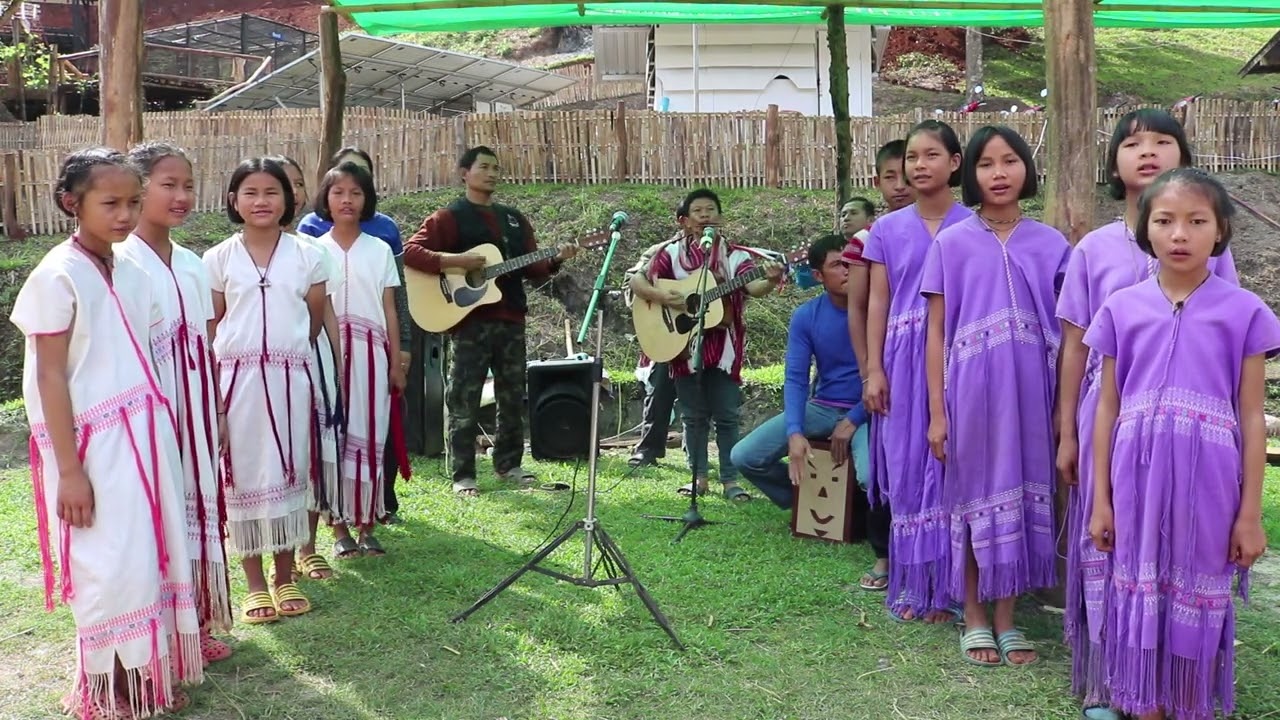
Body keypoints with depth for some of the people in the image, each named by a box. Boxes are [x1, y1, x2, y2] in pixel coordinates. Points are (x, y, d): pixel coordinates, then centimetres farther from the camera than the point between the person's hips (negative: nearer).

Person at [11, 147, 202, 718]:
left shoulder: (130, 272, 8)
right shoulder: (57, 276, -11)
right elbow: (50, 378, -12)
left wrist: (156, 437, 9)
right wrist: (69, 470, -14)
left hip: (143, 435, 7)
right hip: (95, 445, -6)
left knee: (151, 552, 11)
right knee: (110, 564, 1)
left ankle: (147, 674, 26)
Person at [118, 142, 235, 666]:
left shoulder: (192, 264, 9)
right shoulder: (122, 263, -11)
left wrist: (218, 412, 13)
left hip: (195, 408, 7)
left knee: (198, 505, 13)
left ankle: (199, 623, 27)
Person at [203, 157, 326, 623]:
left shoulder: (306, 255, 2)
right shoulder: (218, 259, 2)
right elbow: (209, 326, 6)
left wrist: (287, 350, 11)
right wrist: (212, 387, 4)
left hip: (290, 379, 1)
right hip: (236, 378, 0)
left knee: (288, 473, 6)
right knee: (243, 475, 3)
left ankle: (285, 579, 18)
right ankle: (255, 584, 14)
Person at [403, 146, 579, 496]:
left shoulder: (514, 218, 17)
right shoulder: (449, 217, -2)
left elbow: (532, 269, 16)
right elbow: (410, 252, -11)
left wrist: (556, 260, -4)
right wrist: (455, 261, -22)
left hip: (511, 319, 6)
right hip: (471, 320, -6)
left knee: (513, 397, 12)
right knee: (465, 400, -2)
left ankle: (509, 463, 24)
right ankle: (463, 474, 5)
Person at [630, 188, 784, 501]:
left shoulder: (735, 255, 1)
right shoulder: (672, 253, 3)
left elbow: (753, 288, -14)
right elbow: (637, 280, 0)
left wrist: (770, 281, -35)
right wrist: (660, 296, -18)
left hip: (723, 346, 0)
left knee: (727, 415, 2)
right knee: (694, 415, 9)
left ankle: (730, 480, 10)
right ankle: (699, 476, 19)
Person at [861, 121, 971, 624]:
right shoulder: (887, 229, 9)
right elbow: (877, 301, 7)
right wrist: (873, 370, 0)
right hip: (904, 360, 2)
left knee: (949, 468, -2)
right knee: (907, 469, 6)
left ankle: (947, 587, 10)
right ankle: (912, 583, 17)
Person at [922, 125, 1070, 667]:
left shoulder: (1050, 245, 5)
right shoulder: (951, 243, 0)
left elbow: (1063, 331, 7)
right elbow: (936, 332, 0)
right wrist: (937, 411, -4)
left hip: (1029, 391, 2)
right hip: (971, 389, -2)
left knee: (1021, 493, 8)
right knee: (974, 494, 6)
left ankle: (1007, 617, 21)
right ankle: (974, 617, 19)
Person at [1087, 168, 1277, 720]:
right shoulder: (1122, 308, 3)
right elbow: (1108, 408, 6)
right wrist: (1101, 499, 5)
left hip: (1208, 483, -1)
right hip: (1138, 478, 1)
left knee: (1198, 601, 9)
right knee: (1141, 596, 9)